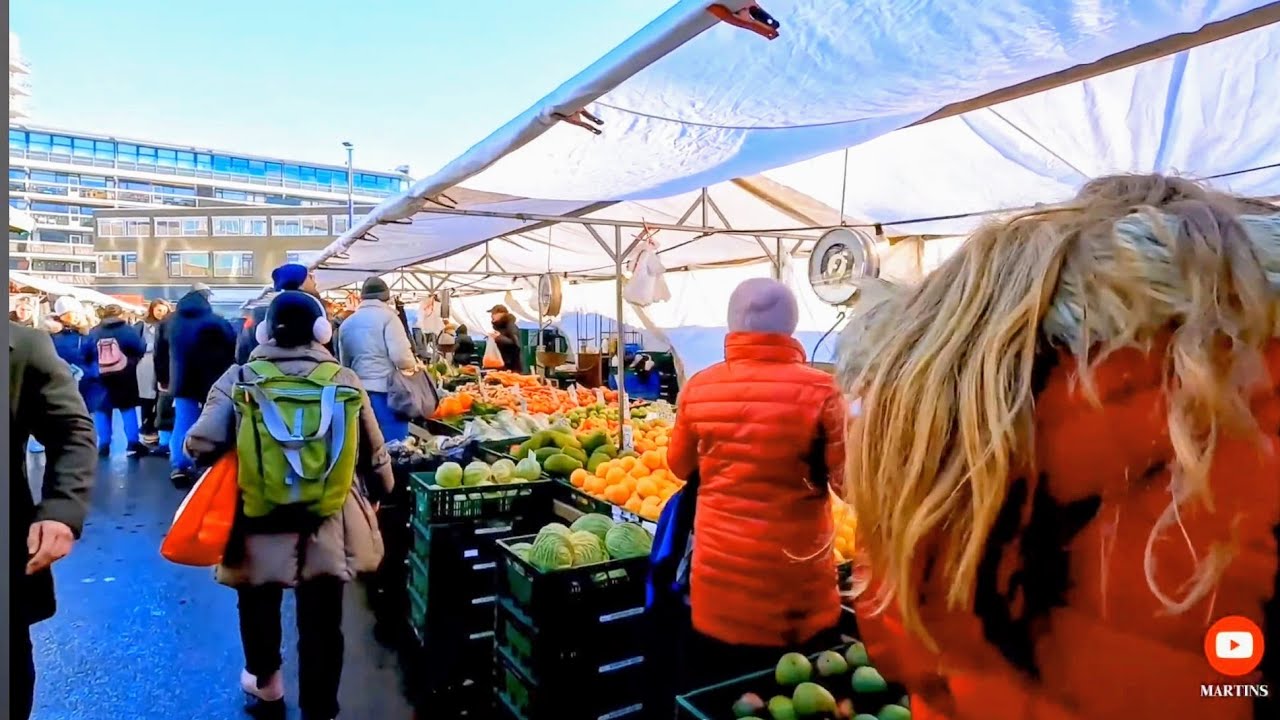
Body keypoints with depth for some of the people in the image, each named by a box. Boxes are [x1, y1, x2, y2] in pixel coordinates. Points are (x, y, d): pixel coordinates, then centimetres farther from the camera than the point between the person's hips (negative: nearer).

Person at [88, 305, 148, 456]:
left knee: (102, 409, 11)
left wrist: (94, 369, 22)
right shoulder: (128, 330, -5)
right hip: (124, 375, -2)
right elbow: (140, 349, -4)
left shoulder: (93, 333, 3)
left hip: (100, 377, 2)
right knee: (128, 407, 4)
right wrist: (132, 361, 16)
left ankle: (103, 445, 11)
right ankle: (133, 444, -1)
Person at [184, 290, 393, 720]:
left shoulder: (240, 377, -7)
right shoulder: (344, 379, -6)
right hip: (327, 524, -1)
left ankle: (265, 680, 51)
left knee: (259, 603, 28)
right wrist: (377, 496, 17)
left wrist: (231, 464, 10)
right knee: (322, 623, 11)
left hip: (257, 522, 1)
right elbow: (374, 451, -1)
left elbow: (201, 445, -13)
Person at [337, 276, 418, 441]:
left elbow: (344, 362, 19)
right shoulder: (387, 316, -7)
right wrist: (412, 364, 4)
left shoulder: (347, 323, 13)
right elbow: (401, 356, -15)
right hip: (386, 389, -7)